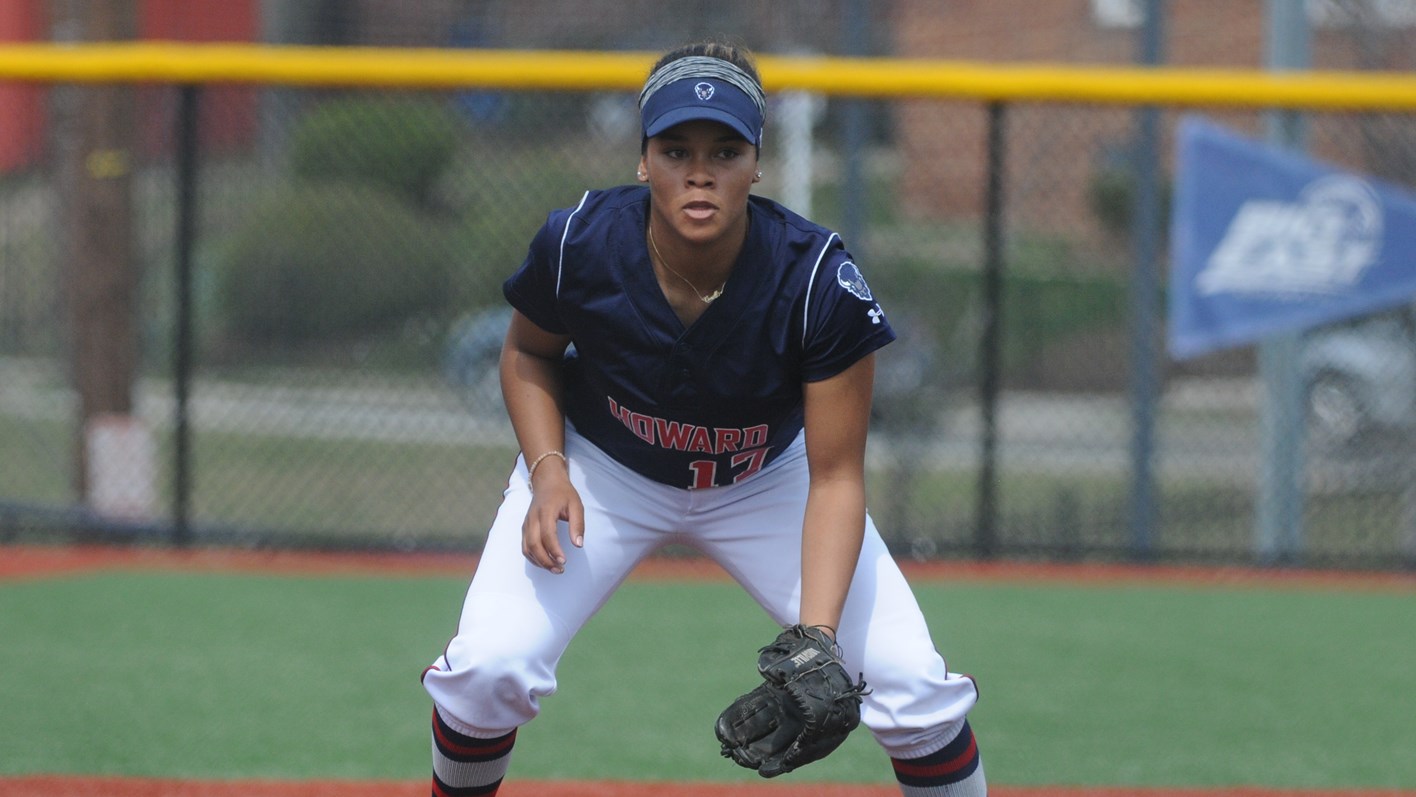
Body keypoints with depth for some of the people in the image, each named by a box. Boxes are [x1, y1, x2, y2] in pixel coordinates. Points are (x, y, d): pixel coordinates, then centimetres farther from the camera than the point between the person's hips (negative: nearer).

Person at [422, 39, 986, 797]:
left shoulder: (819, 282, -32)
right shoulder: (578, 245, -28)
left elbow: (835, 477, -26)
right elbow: (529, 352, -4)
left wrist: (815, 637, -38)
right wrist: (548, 472, -22)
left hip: (766, 478, 0)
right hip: (602, 470, 0)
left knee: (911, 683, -14)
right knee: (489, 668, -21)